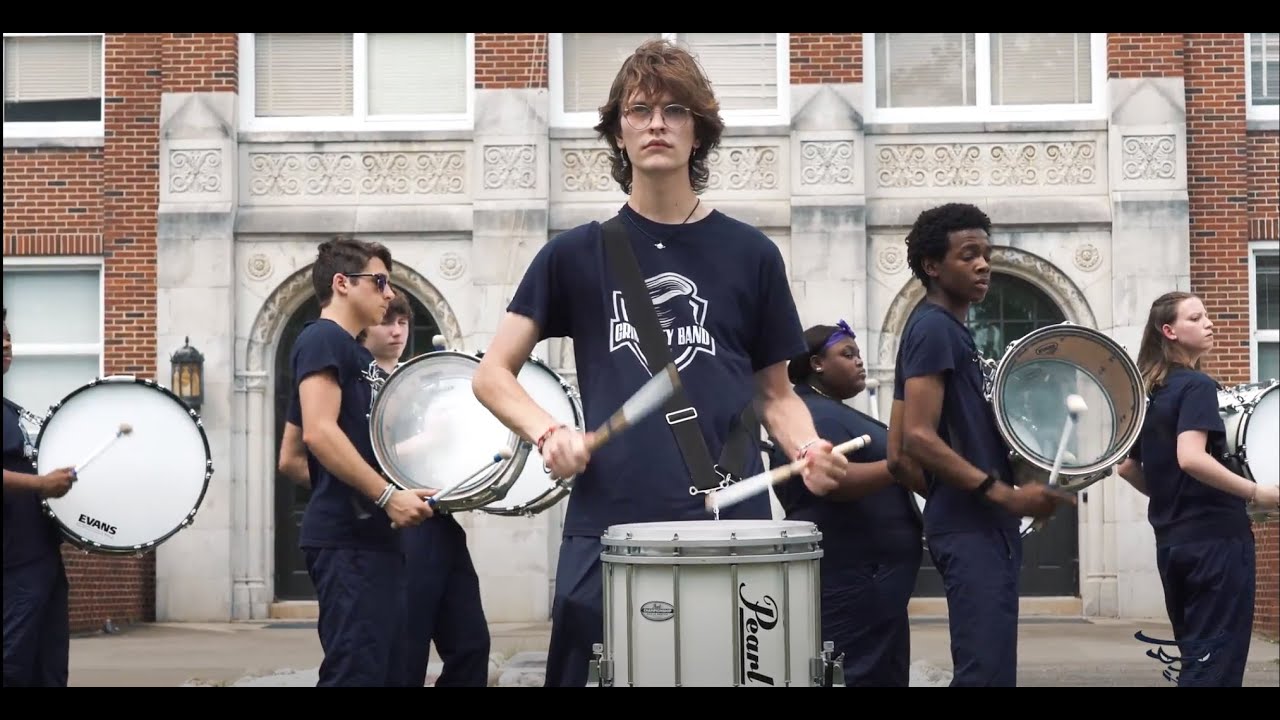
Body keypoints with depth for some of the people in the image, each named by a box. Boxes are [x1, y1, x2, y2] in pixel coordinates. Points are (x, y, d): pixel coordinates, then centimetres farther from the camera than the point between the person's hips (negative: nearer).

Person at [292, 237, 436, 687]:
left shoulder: (358, 353, 22)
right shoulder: (323, 339, -7)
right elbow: (319, 432, -20)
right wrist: (389, 496, -21)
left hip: (375, 535, 10)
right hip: (346, 538, -10)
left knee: (388, 671, 10)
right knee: (357, 673, -12)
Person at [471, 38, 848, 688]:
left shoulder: (749, 254, 8)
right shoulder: (576, 254, 6)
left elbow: (774, 391, 13)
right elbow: (492, 374, 7)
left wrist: (808, 448, -7)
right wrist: (547, 432, -12)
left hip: (731, 525, 0)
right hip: (608, 528, 0)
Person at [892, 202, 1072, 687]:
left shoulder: (953, 330, 18)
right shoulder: (934, 327, -11)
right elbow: (918, 438, -22)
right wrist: (1007, 495, -22)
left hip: (983, 524, 10)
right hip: (970, 528, -10)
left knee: (984, 669, 13)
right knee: (986, 673, -13)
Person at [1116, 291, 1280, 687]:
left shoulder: (1148, 392, 13)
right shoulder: (1196, 385, -11)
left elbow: (1127, 467, 17)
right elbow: (1191, 458, -26)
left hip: (1171, 541, 8)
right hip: (1215, 537, -8)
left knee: (1196, 656, 16)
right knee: (1217, 660, -4)